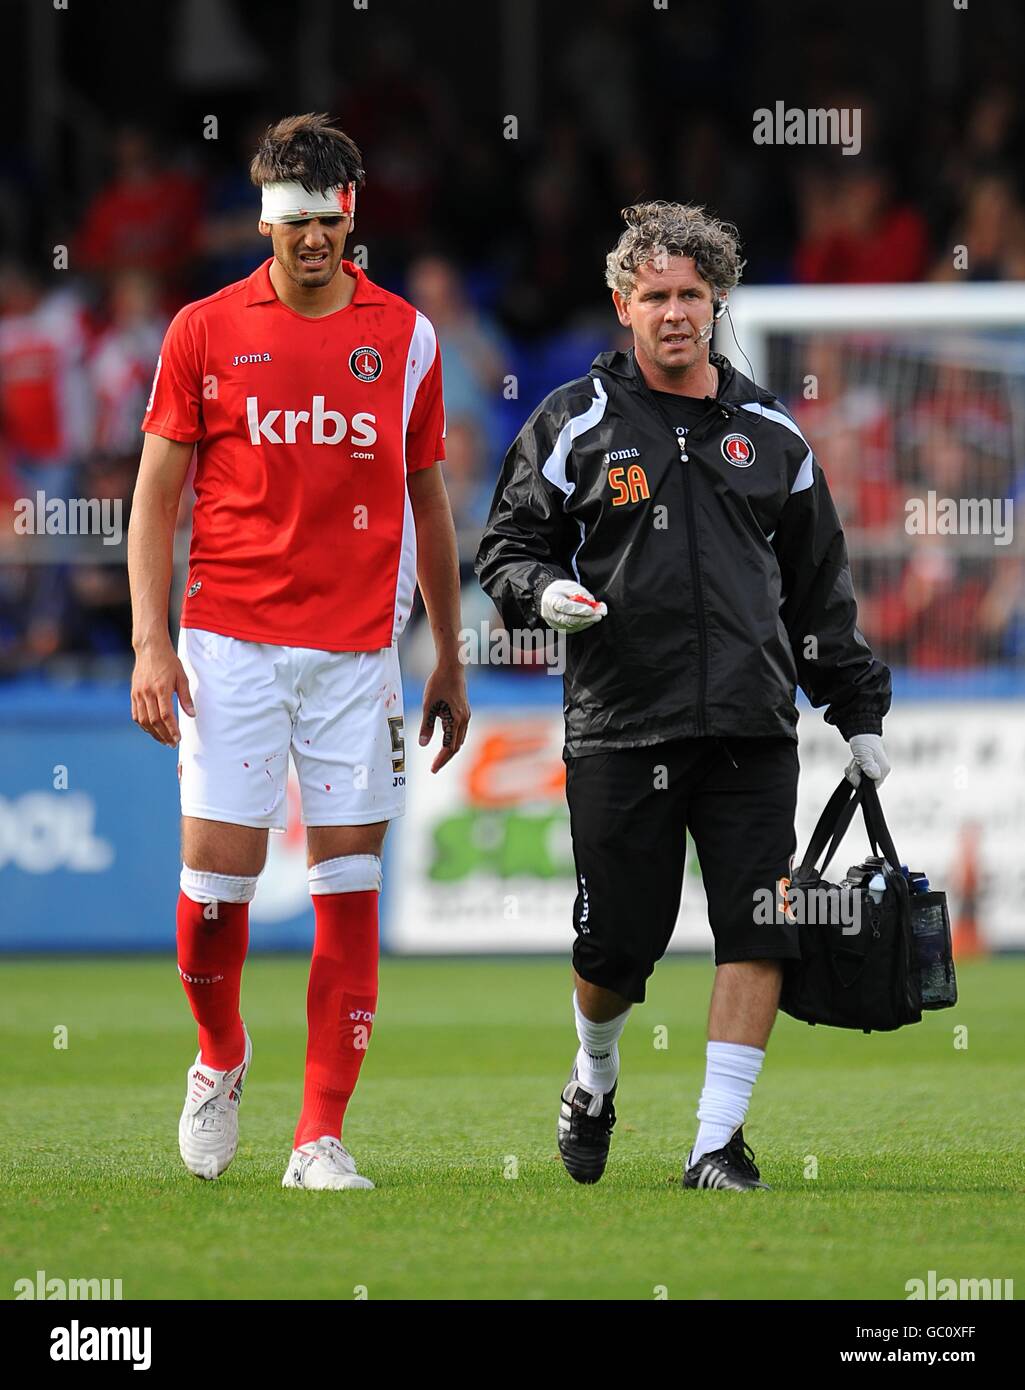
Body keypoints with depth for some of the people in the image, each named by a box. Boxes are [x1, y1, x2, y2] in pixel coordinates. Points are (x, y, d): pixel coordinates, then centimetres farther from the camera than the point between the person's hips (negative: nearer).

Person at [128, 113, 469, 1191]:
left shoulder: (403, 337, 7)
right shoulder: (204, 332, 2)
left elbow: (426, 503, 15)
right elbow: (156, 495, 4)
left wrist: (449, 659, 15)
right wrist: (151, 644, -5)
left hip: (357, 646, 1)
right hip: (230, 638, -1)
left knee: (348, 887, -3)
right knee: (218, 864, -7)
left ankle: (321, 1139, 1)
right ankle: (220, 1057, 23)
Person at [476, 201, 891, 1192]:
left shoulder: (769, 433, 14)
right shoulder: (575, 425, 4)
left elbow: (819, 584, 21)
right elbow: (504, 545, 8)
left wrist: (857, 712, 19)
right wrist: (541, 591, -15)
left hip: (751, 729, 2)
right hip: (619, 728, -2)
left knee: (760, 932, -9)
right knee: (616, 948, 1)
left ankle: (716, 1144, -3)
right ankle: (594, 1078, 33)